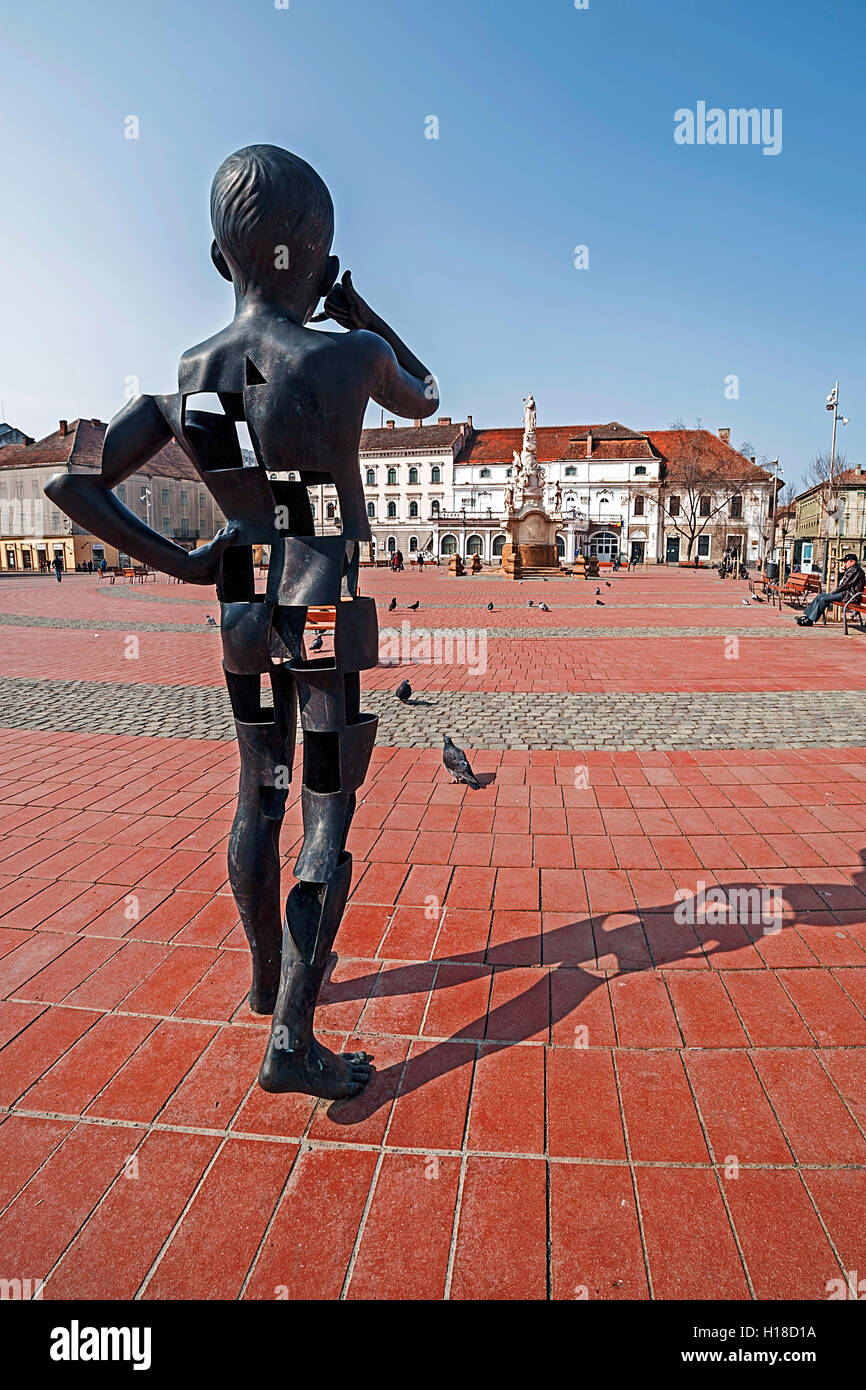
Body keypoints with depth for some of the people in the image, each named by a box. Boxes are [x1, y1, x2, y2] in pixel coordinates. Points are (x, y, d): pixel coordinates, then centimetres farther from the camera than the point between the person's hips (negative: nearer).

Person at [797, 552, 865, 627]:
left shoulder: (855, 569, -10)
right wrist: (841, 573, 12)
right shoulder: (850, 570, 22)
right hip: (844, 593, 10)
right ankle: (806, 615, -3)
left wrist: (834, 591, -7)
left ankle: (810, 620, -23)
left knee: (824, 599, -22)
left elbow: (846, 584, -17)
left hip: (849, 595, -10)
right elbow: (840, 583, 26)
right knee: (820, 596, 3)